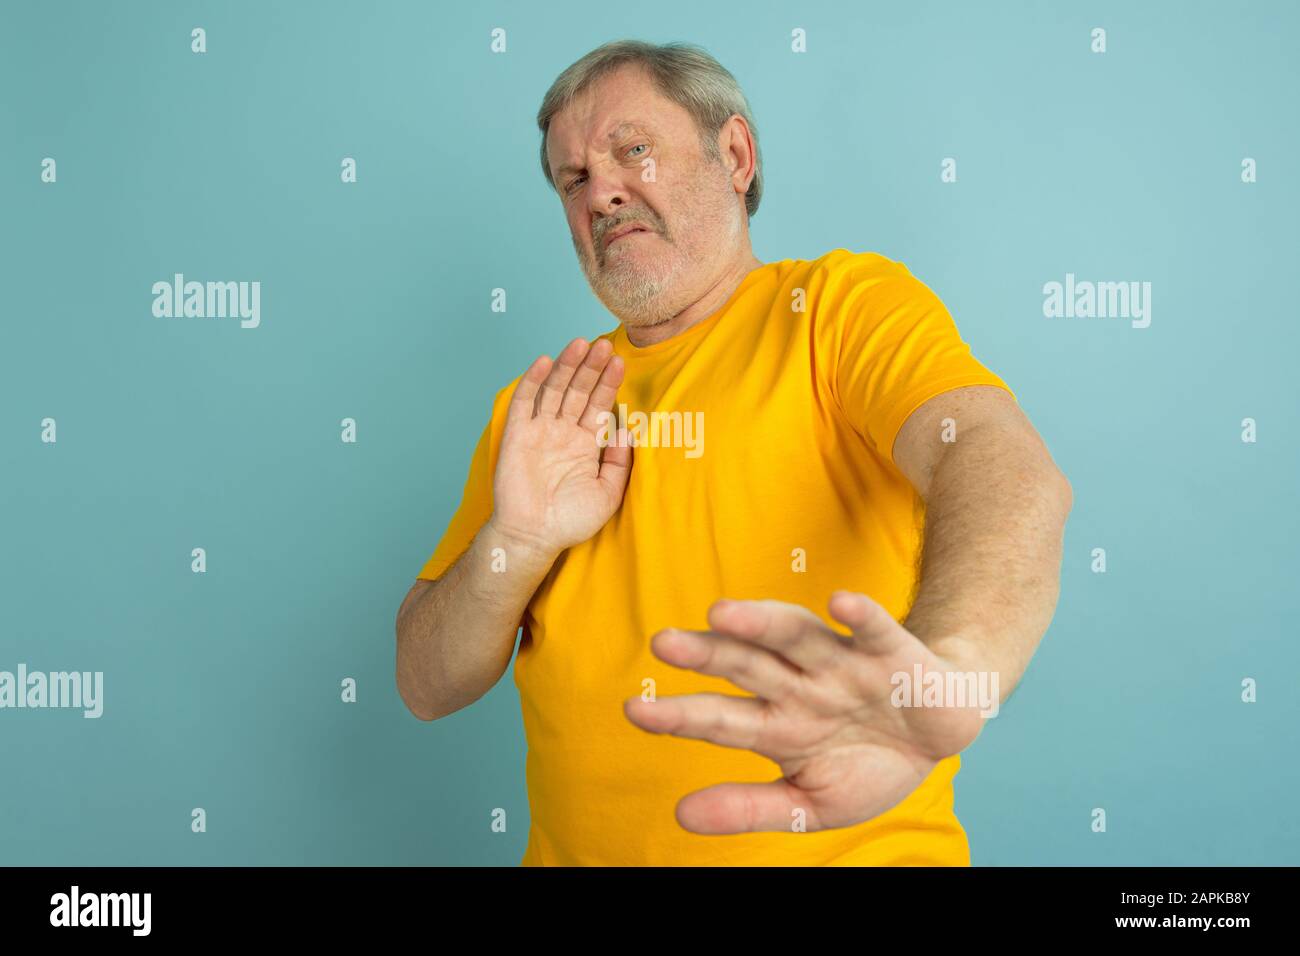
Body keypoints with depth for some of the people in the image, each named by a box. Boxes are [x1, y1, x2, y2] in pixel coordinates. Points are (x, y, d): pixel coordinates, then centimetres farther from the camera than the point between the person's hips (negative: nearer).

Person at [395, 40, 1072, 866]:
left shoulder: (847, 303, -4)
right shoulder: (541, 409, 7)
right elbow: (427, 686, 6)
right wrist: (515, 543, -11)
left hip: (853, 847, -2)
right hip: (574, 846, 4)